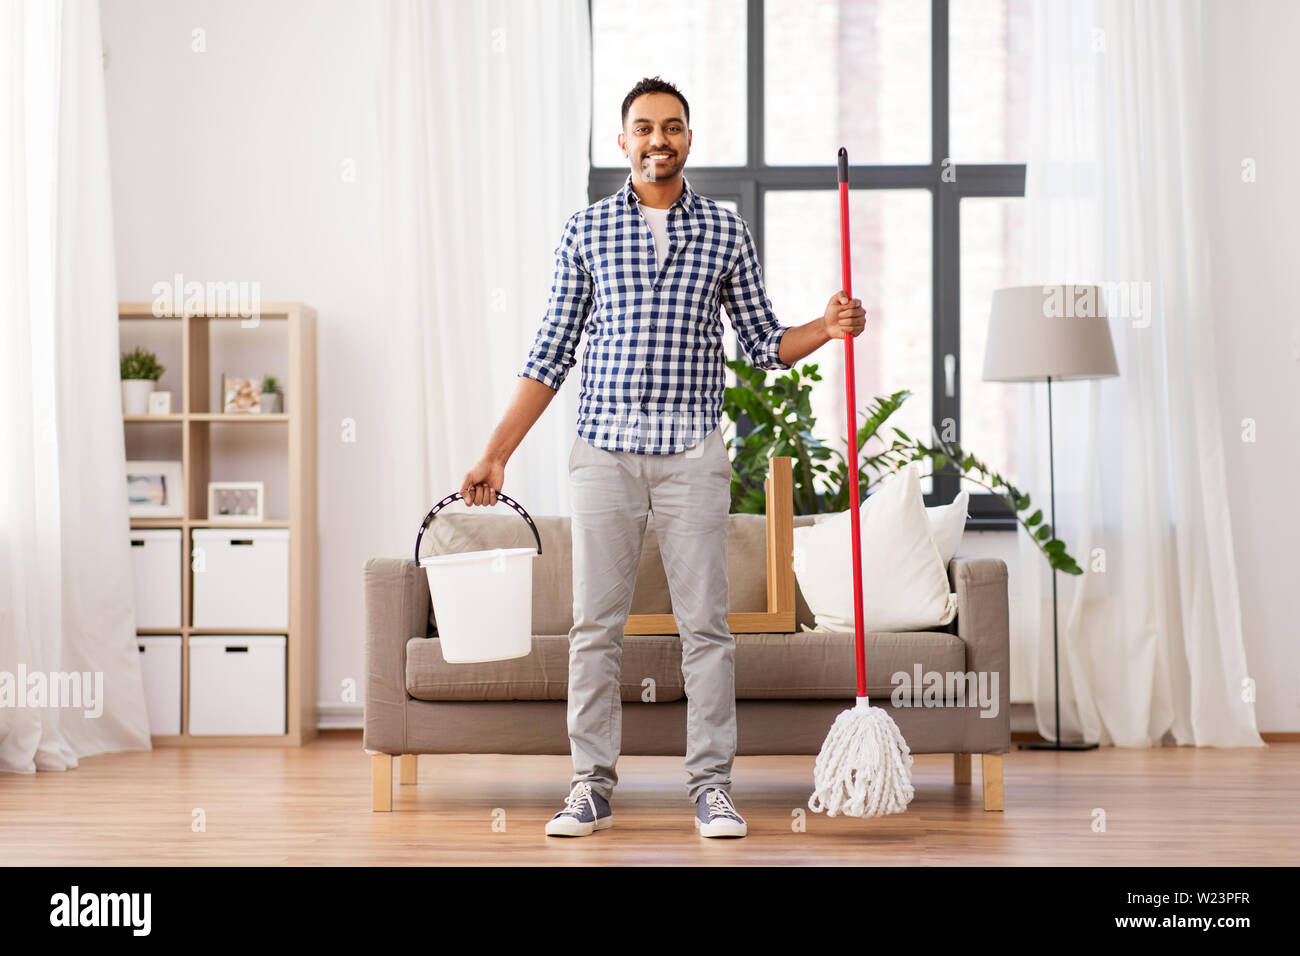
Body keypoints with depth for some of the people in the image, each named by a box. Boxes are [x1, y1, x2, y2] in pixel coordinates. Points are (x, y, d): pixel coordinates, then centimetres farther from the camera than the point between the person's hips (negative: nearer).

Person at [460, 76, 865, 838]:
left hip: (693, 452, 0)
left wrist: (827, 328, -9)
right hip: (604, 450, 0)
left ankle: (712, 787, 8)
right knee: (596, 624, 2)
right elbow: (552, 354, 9)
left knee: (706, 624, 0)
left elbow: (764, 344, 12)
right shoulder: (586, 230, 8)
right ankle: (593, 787, 11)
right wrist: (496, 454, 5)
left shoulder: (725, 231, 8)